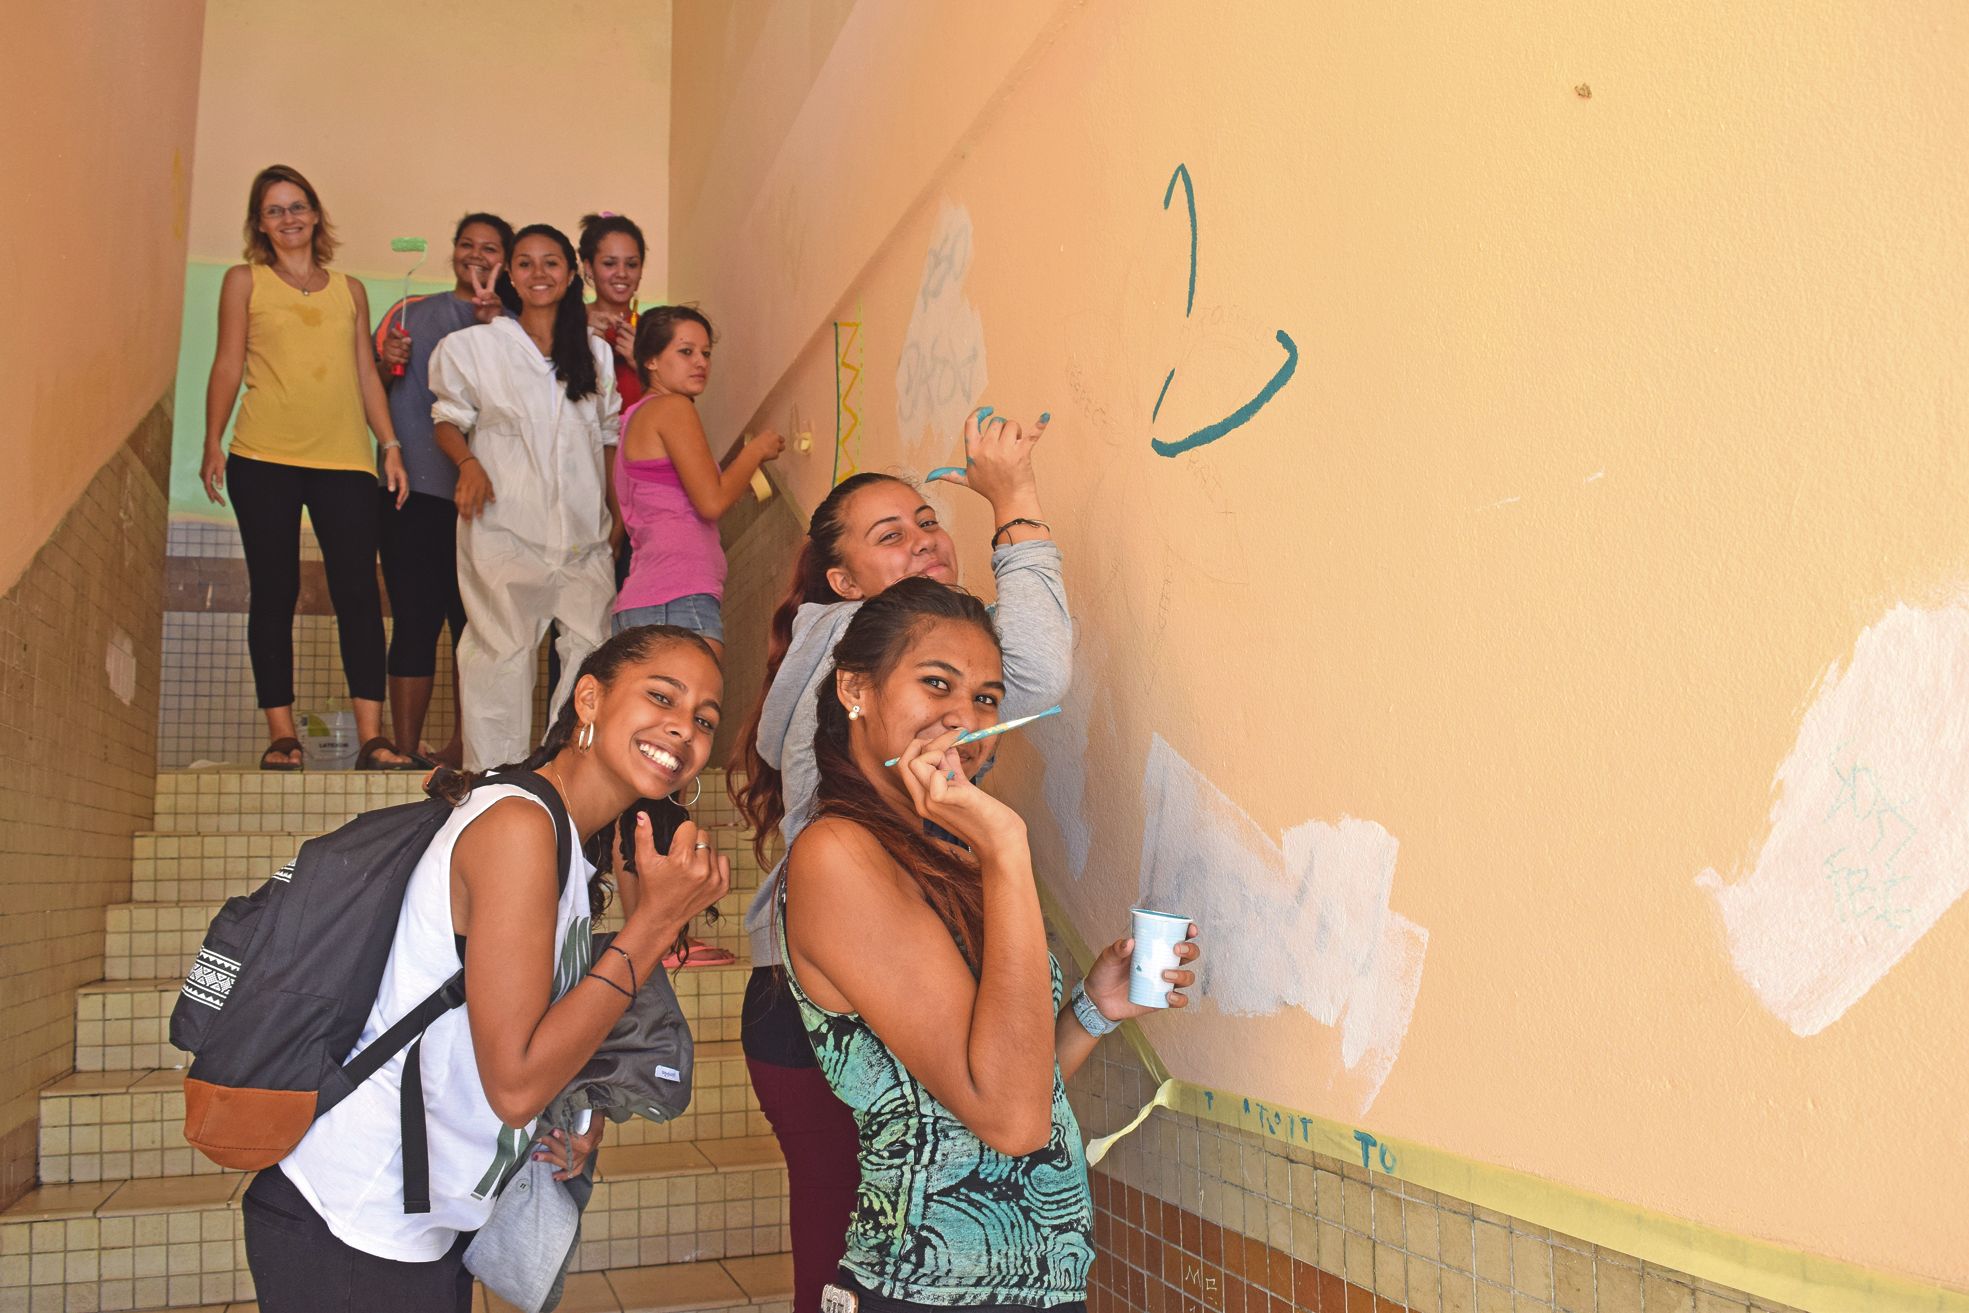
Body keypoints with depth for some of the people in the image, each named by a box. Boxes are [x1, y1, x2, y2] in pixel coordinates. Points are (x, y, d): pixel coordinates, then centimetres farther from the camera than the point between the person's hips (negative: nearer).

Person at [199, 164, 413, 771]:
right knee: (274, 591, 0)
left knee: (358, 590, -9)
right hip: (264, 456, -1)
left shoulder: (350, 289, 18)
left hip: (344, 456, 1)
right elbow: (227, 364, 9)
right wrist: (213, 444, 1)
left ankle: (372, 736, -9)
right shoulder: (244, 281, 13)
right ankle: (281, 734, 5)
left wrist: (390, 444, 8)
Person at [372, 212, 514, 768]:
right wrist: (387, 365, -2)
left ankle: (465, 745, 10)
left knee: (476, 622, 1)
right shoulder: (411, 312, 17)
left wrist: (492, 326, -15)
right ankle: (406, 747, -2)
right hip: (415, 487, 0)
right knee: (415, 620, -5)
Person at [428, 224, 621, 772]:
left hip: (582, 528, 3)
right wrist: (468, 463, -11)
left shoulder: (596, 353, 16)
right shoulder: (475, 345, 6)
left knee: (592, 647, -2)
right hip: (504, 526, -3)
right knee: (503, 649, -4)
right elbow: (447, 419, 10)